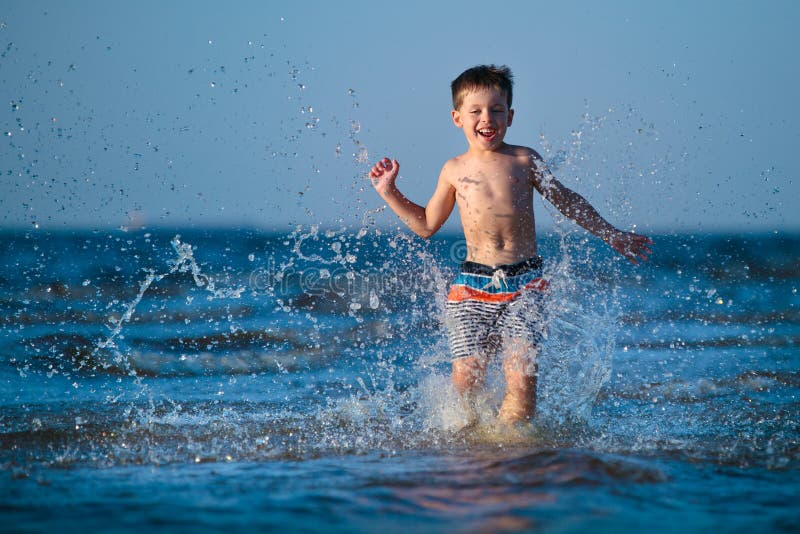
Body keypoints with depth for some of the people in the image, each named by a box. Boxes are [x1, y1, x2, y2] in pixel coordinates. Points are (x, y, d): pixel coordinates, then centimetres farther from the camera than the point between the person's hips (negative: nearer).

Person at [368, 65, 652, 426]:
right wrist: (388, 193, 14)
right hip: (473, 285, 1)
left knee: (521, 377, -14)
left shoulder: (523, 160, 8)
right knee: (466, 379, -5)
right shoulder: (454, 170, 10)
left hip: (523, 283, -1)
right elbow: (426, 225, 22)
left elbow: (564, 199, 22)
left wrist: (612, 236, 25)